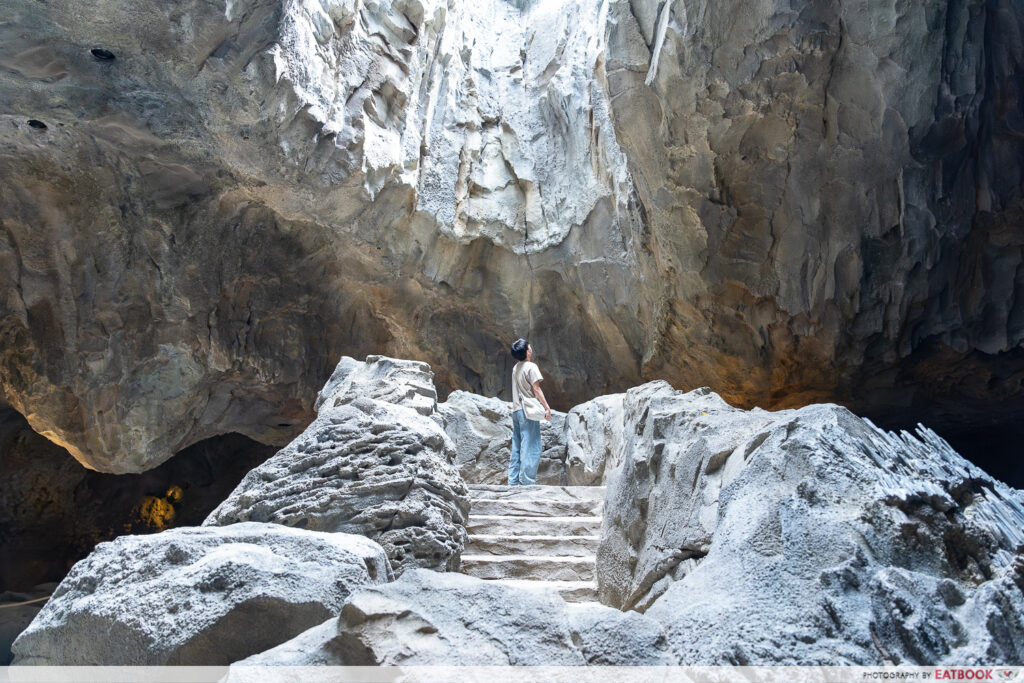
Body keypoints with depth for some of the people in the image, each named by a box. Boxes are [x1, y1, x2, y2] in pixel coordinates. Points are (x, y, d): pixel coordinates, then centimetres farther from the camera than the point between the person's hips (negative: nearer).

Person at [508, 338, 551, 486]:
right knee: (531, 446, -6)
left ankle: (513, 480, 9)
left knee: (517, 446, 10)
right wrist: (547, 407, -12)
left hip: (516, 410, 8)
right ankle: (526, 481, -8)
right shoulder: (531, 367, -9)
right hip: (528, 410, -8)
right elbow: (536, 388, -13)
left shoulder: (516, 368, 14)